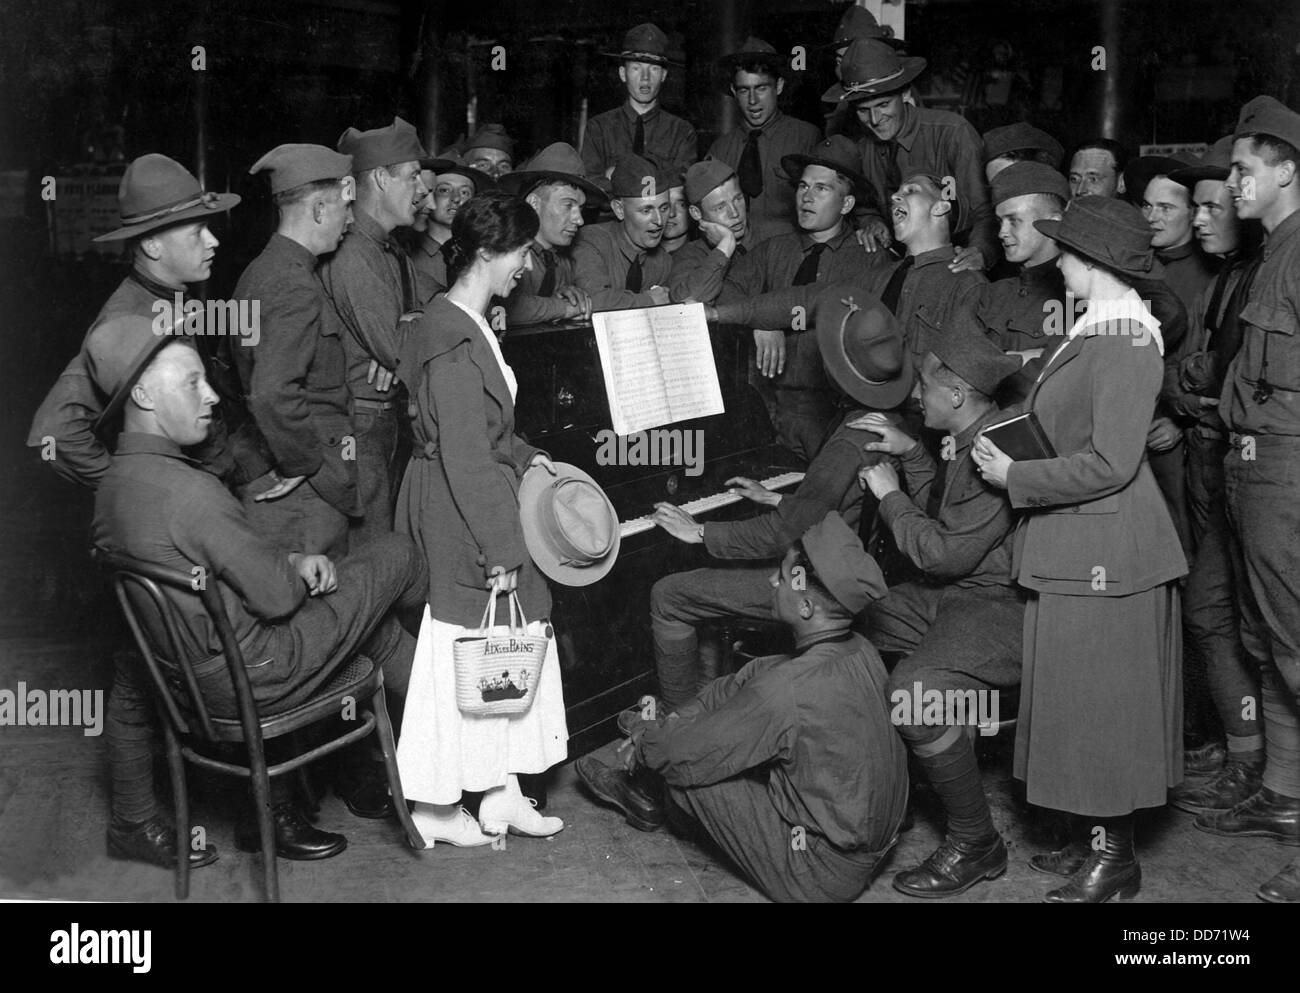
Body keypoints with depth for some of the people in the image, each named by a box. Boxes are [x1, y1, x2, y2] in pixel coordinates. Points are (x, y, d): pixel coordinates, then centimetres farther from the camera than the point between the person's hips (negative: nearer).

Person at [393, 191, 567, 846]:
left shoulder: (467, 326, 12)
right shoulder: (454, 340, -21)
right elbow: (465, 459, -23)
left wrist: (525, 459, 11)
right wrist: (500, 549, -21)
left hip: (479, 508, 10)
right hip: (458, 523, -10)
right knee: (456, 655, 1)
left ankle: (500, 793, 23)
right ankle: (434, 809, 15)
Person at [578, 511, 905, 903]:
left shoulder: (786, 692, -32)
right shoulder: (859, 651, -6)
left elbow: (684, 756, -19)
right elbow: (743, 683, 8)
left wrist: (645, 739, 2)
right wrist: (672, 722, 4)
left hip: (821, 877, -8)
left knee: (683, 769, -5)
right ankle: (647, 796, 29)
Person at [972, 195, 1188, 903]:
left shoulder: (1123, 342, -18)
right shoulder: (1097, 331, 11)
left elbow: (1109, 464, -22)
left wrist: (1015, 477, -15)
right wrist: (1001, 445, 8)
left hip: (1103, 549, -10)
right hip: (1076, 547, 10)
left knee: (1101, 703, 0)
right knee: (1081, 700, 15)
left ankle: (1116, 860, 13)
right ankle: (1104, 840, 27)